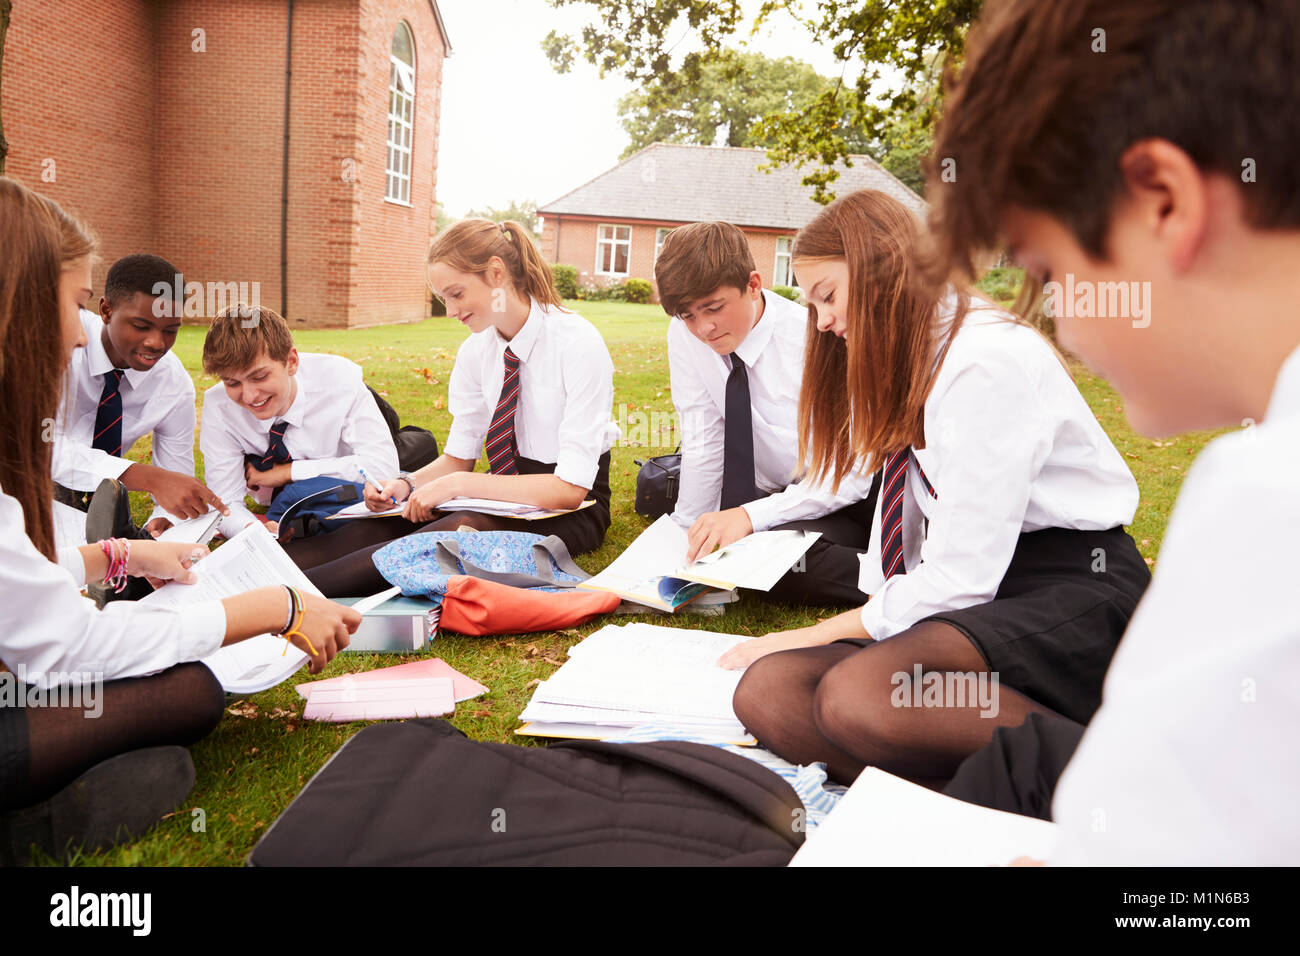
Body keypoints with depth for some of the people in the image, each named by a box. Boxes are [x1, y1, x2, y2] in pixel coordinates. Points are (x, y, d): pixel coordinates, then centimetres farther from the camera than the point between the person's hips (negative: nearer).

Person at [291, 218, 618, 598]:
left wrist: (459, 484, -27)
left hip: (571, 511, -6)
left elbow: (571, 488, -23)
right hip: (506, 491, 7)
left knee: (467, 529, -36)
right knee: (384, 523, -22)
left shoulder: (578, 344, -18)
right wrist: (407, 484, -14)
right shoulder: (475, 350, 2)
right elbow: (459, 456, 8)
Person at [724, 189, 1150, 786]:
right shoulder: (910, 366, 15)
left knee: (856, 693, -37)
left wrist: (825, 633, -7)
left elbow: (962, 577, -17)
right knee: (766, 691, -16)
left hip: (1073, 588, -8)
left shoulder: (987, 358, -15)